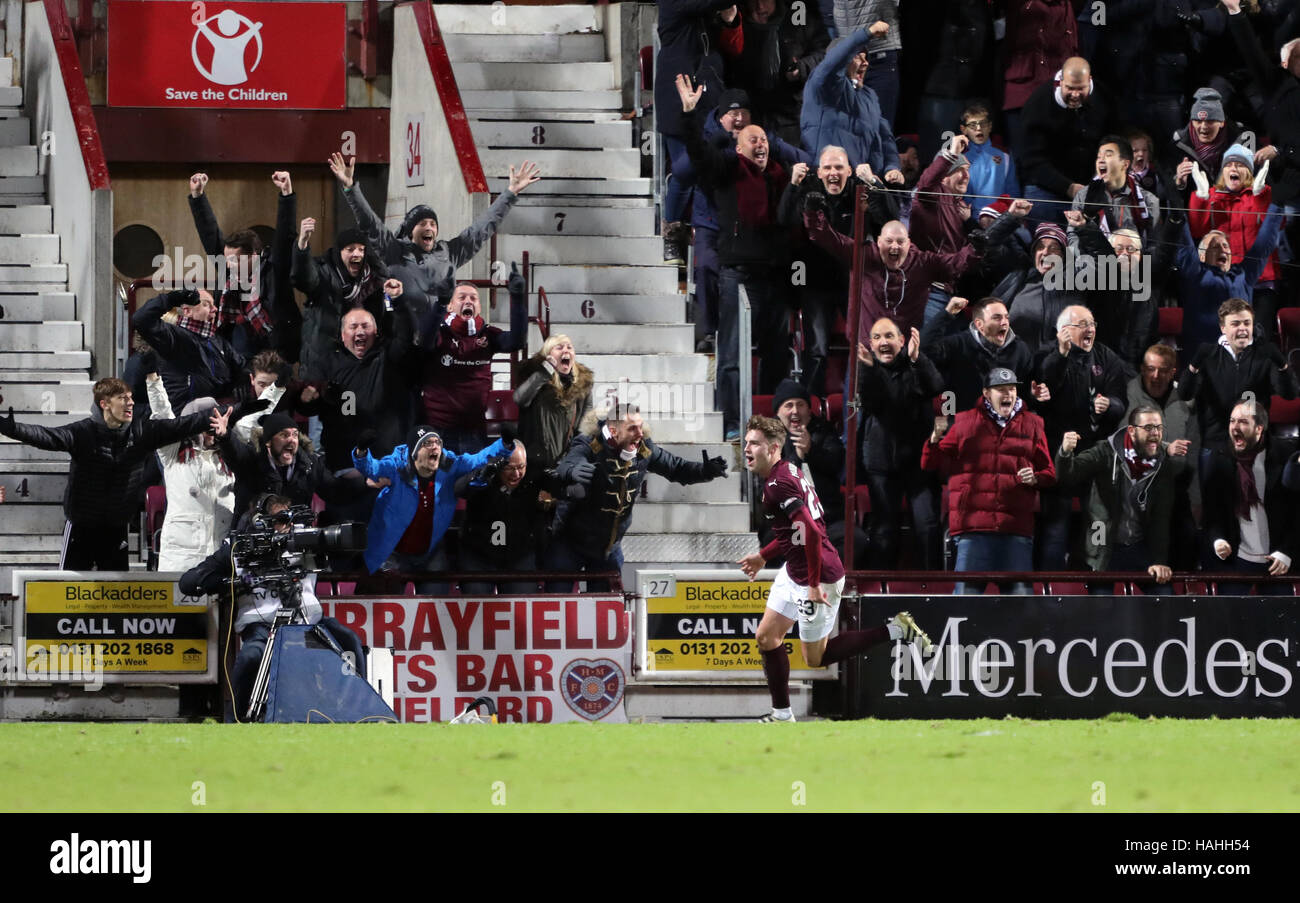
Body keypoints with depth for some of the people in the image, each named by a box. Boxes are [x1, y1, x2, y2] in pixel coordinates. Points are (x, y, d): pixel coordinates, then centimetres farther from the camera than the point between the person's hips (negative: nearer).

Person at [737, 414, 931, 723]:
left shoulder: (778, 485, -23)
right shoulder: (787, 472, 9)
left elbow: (811, 532, -31)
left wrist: (814, 584, -27)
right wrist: (763, 556, 26)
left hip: (818, 577, -10)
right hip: (793, 572, 10)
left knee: (816, 657, 3)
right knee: (766, 637, 12)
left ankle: (896, 630, 3)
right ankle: (781, 714, 17)